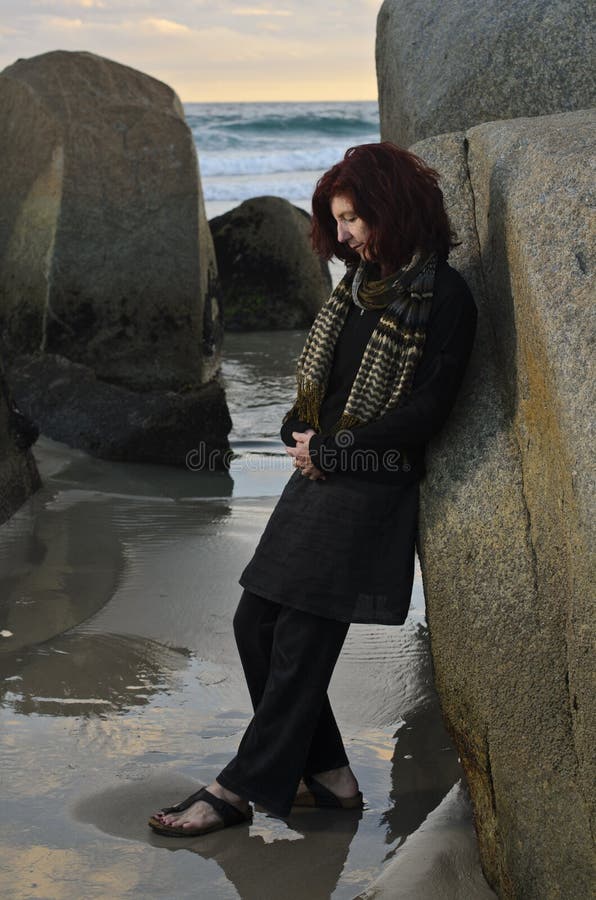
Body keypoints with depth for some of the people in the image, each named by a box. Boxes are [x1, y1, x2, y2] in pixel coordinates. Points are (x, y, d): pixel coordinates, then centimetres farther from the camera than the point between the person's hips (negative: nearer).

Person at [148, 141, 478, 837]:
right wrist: (300, 436, 0)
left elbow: (425, 410, -15)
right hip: (317, 477, 9)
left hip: (370, 490, -9)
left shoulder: (441, 296, -11)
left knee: (300, 645, -3)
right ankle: (327, 775, 18)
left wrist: (329, 452, -12)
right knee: (255, 623, 8)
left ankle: (242, 788, 9)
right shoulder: (360, 285, 13)